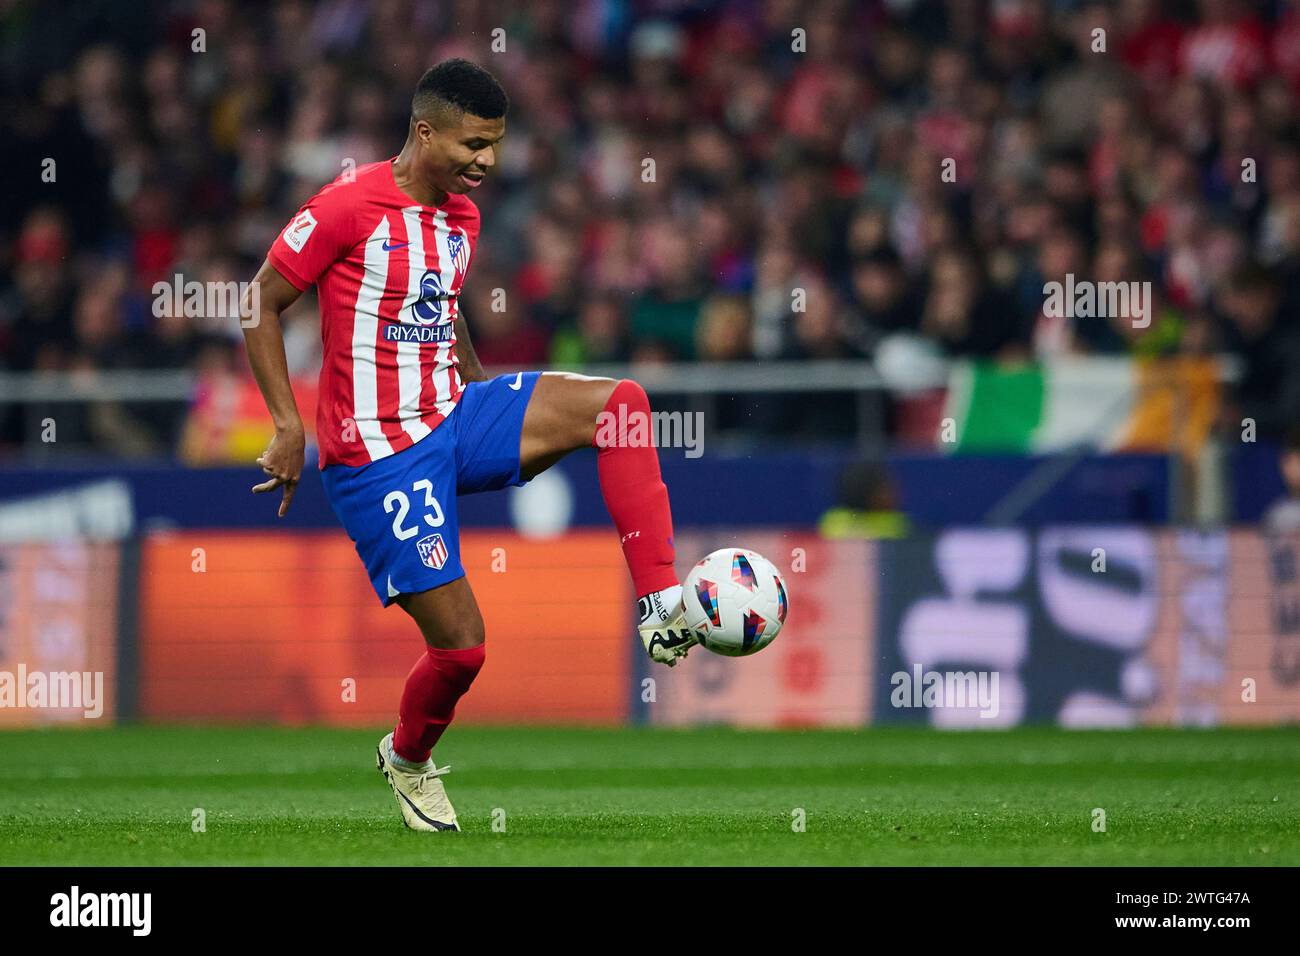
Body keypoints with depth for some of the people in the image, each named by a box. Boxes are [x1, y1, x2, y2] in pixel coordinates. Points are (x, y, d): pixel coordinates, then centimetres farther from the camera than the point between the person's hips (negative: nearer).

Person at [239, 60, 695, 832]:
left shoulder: (463, 215, 10)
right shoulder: (350, 207, -13)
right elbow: (261, 305, -8)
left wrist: (500, 410, 20)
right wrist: (289, 428, -14)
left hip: (453, 416, 7)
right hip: (378, 453, -7)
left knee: (619, 402, -15)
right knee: (461, 644, -10)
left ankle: (664, 608, -17)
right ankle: (408, 760, 23)